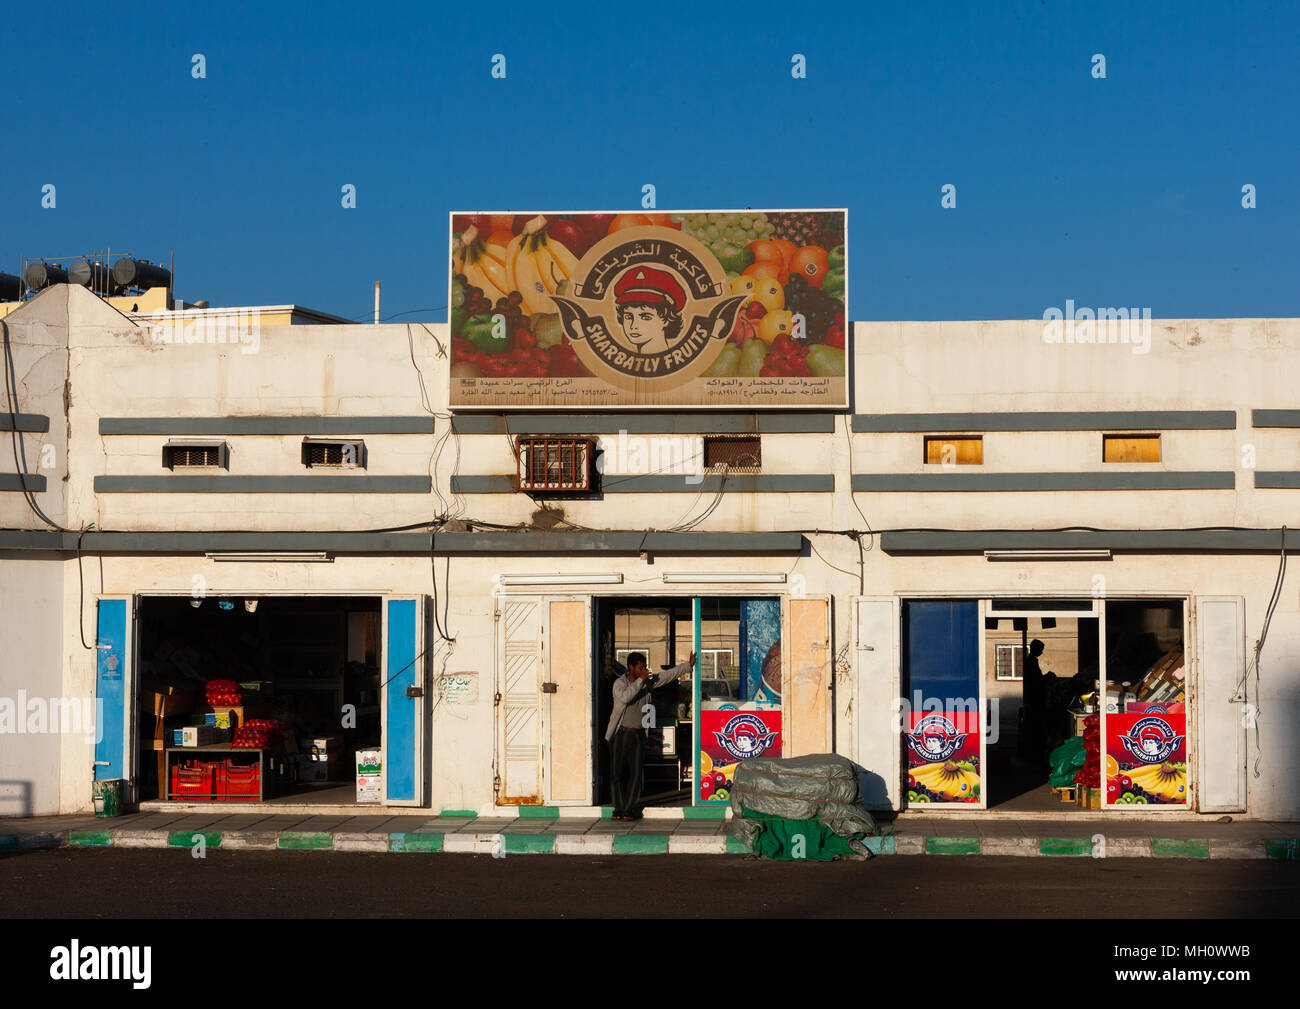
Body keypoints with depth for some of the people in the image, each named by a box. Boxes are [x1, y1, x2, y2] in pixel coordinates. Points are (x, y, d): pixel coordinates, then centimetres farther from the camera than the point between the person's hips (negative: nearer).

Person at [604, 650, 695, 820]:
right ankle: (618, 808, 8)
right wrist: (640, 680, -26)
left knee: (635, 773, -3)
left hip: (638, 735, 4)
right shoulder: (619, 683, -9)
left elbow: (668, 675, 12)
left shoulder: (647, 682, 7)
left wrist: (688, 665, 10)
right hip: (620, 734, -4)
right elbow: (625, 697, -29)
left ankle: (629, 809, 0)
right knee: (618, 772, 0)